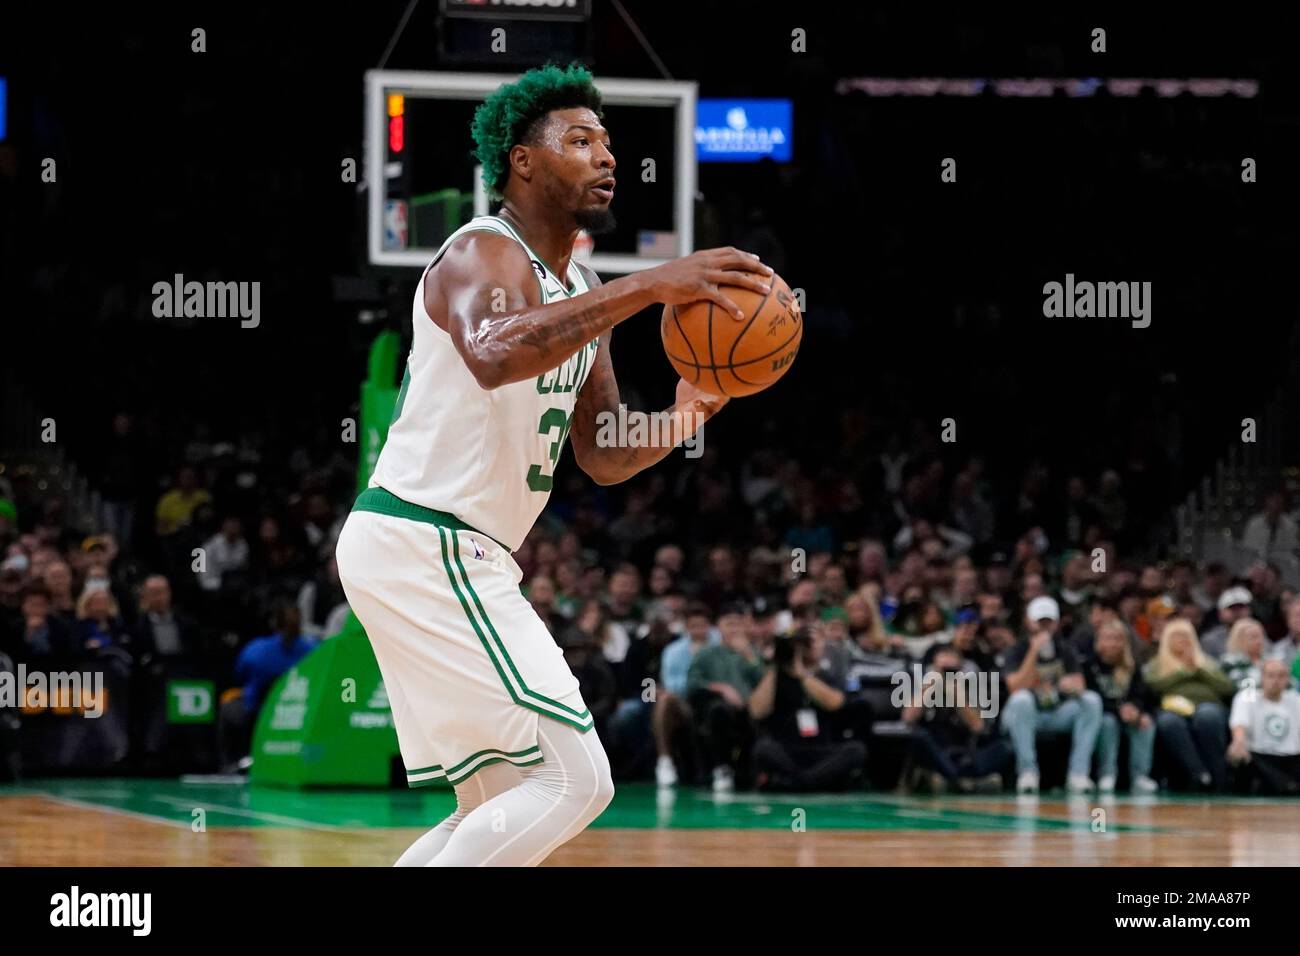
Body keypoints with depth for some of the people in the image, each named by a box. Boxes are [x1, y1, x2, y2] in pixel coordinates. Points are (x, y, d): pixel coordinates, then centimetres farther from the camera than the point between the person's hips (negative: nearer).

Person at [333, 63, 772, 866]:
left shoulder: (579, 287, 16)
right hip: (426, 544, -10)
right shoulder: (485, 253, -13)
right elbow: (494, 355, -38)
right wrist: (648, 288, -40)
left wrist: (680, 421, -2)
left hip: (463, 557, 10)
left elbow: (603, 456, 19)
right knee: (575, 780, -15)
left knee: (510, 805, 14)